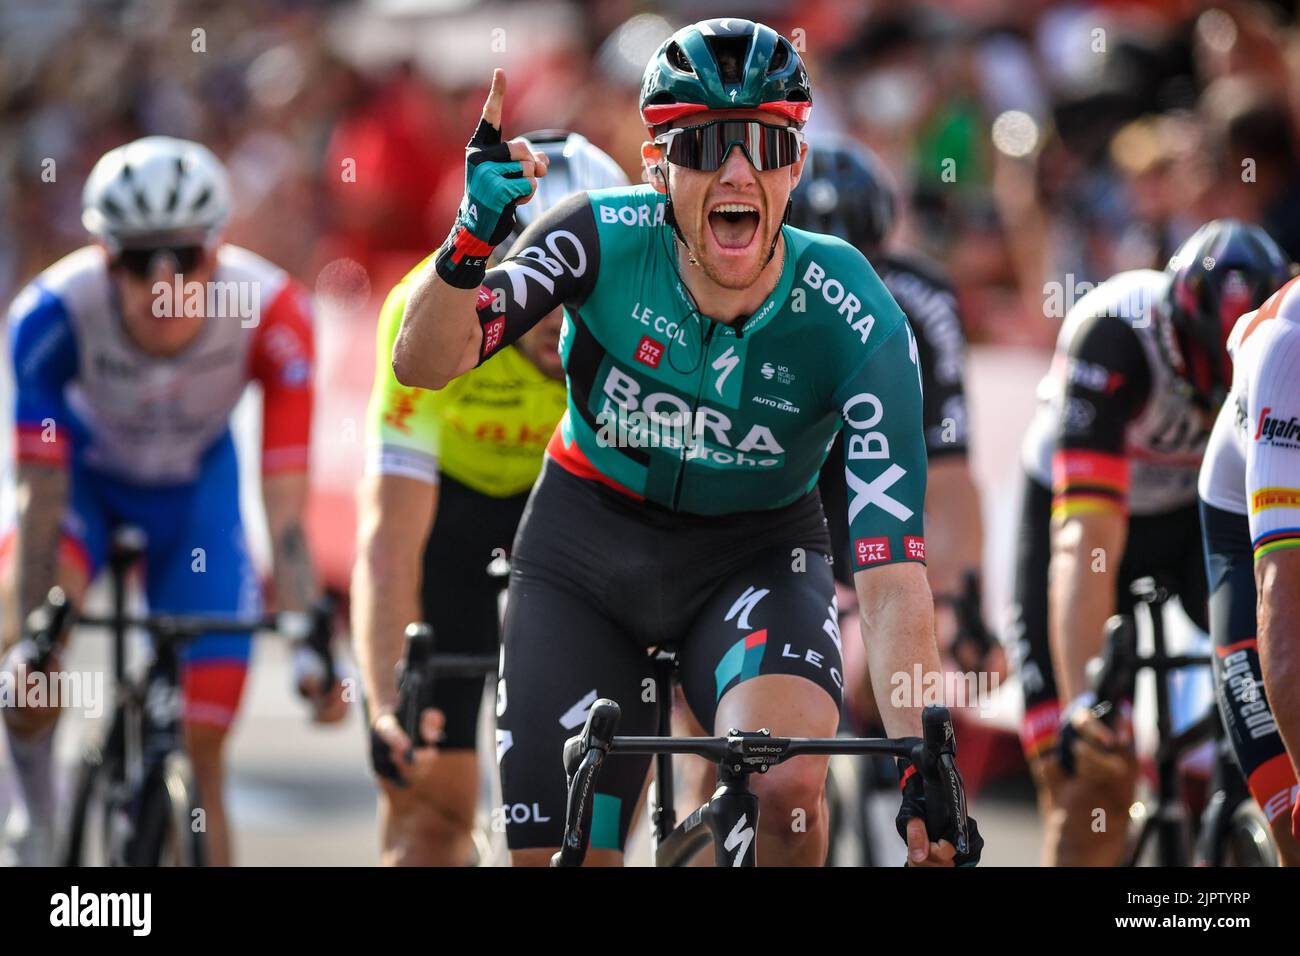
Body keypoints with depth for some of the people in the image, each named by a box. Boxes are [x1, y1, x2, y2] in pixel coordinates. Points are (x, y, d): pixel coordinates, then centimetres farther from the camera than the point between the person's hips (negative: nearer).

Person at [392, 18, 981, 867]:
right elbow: (423, 364, -28)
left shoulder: (857, 325, -26)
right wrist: (472, 240, -48)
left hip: (756, 556, -1)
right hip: (588, 544, 2)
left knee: (786, 786, -32)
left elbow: (892, 571, -29)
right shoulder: (606, 241, -23)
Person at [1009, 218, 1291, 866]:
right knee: (1090, 783, -12)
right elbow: (1087, 539, -42)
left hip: (1199, 513, 3)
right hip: (1078, 502, -2)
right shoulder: (1114, 336, -36)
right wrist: (1080, 702, -48)